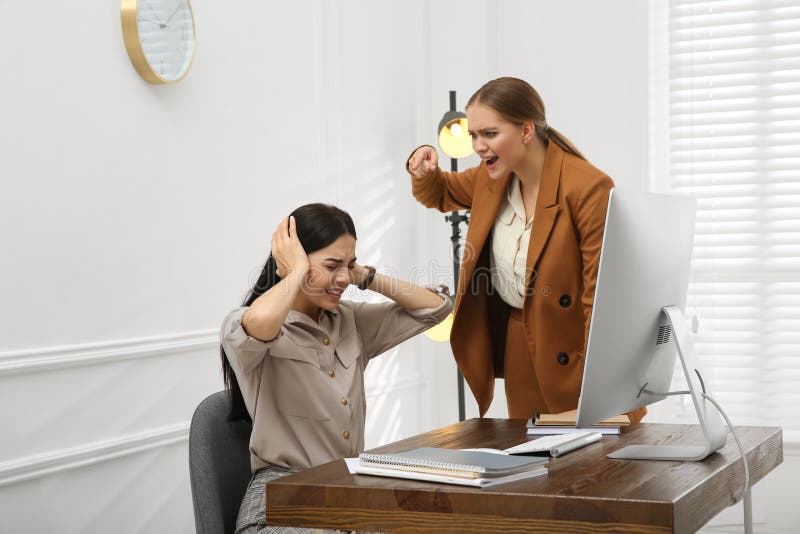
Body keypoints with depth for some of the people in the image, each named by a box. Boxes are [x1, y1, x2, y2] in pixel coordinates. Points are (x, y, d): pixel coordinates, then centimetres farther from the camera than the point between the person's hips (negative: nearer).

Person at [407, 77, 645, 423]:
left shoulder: (588, 187, -22)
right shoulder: (493, 176, 0)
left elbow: (603, 298, -21)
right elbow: (439, 194, 22)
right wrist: (423, 170, -3)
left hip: (573, 353, -6)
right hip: (517, 348, 7)